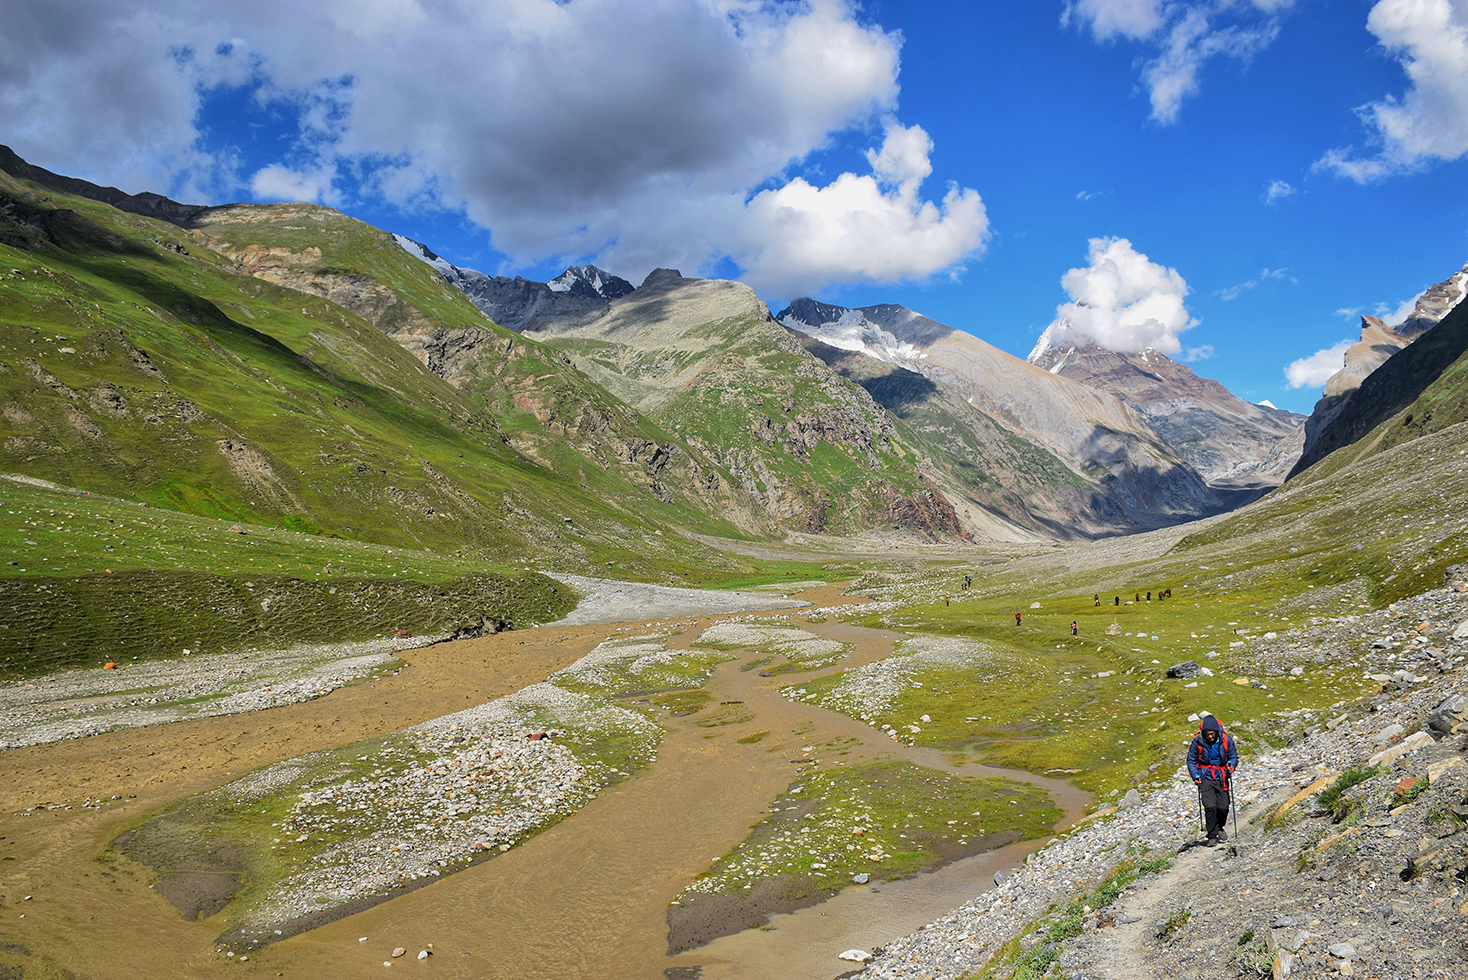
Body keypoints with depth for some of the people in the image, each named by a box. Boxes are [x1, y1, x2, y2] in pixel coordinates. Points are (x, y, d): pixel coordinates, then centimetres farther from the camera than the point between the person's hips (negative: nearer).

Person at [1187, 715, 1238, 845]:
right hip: (1205, 778, -2)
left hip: (1221, 778, 2)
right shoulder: (1197, 742, -10)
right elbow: (1191, 761, 2)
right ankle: (1212, 835, -3)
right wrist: (1195, 776, -10)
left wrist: (1231, 765, -15)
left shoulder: (1226, 740, -8)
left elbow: (1234, 756, 7)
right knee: (1210, 807, -15)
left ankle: (1219, 828, 32)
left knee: (1223, 807, 1)